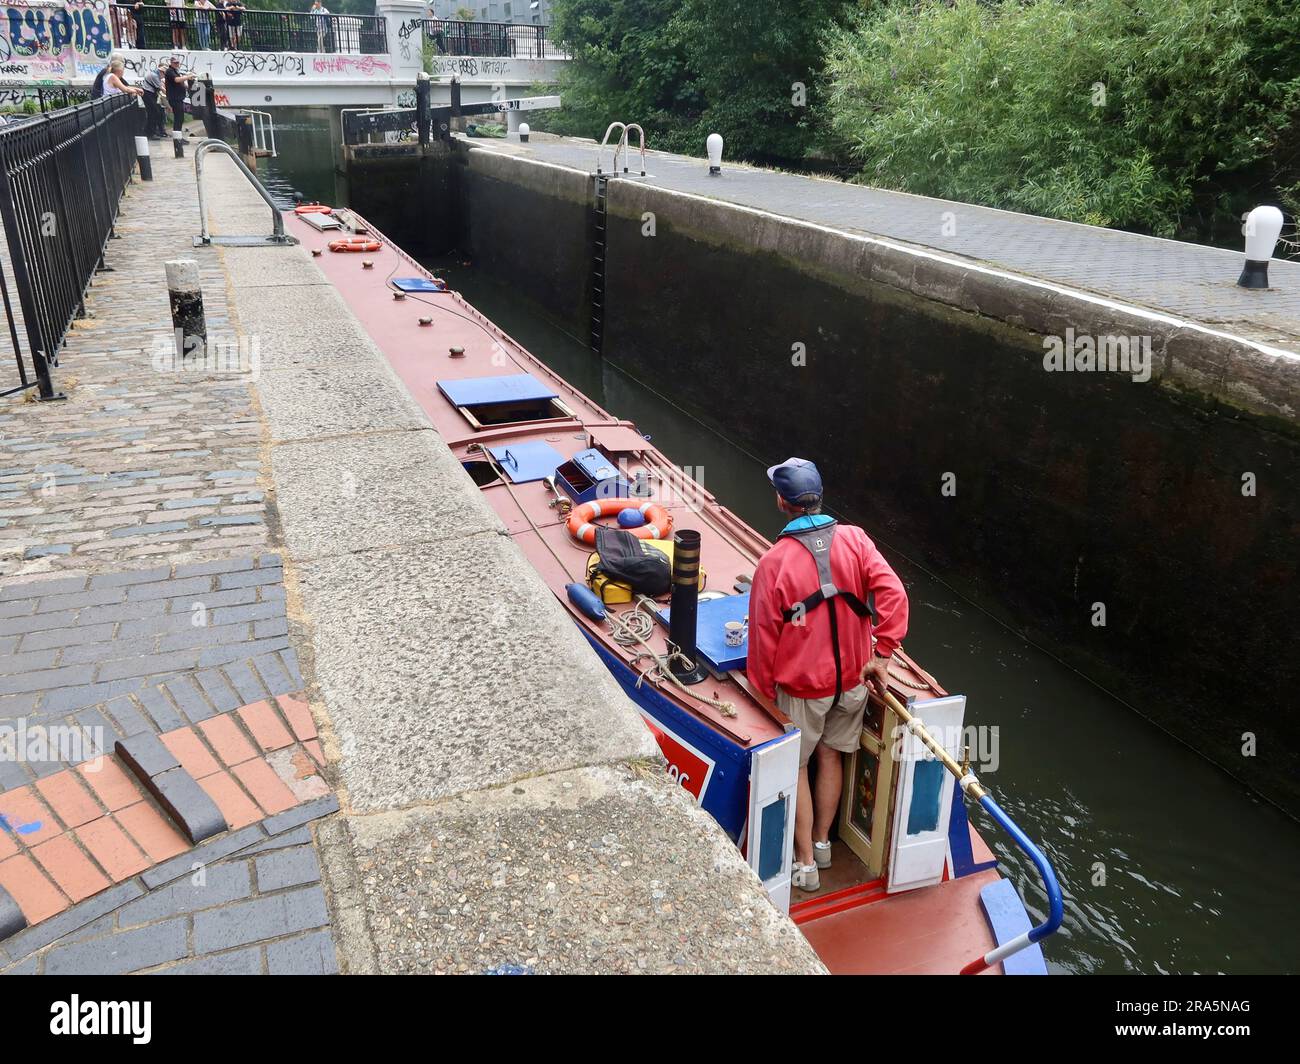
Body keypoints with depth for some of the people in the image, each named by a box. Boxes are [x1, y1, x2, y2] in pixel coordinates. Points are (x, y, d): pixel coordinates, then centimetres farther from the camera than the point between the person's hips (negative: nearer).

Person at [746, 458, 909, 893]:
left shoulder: (775, 561, -19)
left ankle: (804, 863, 23)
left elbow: (763, 634, -13)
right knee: (830, 755, 23)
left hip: (801, 686, -4)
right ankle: (822, 842, 39)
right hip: (853, 678, 4)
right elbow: (893, 593, -16)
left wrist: (764, 689, 0)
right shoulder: (854, 539, -10)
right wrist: (881, 657, -9)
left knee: (795, 767, 13)